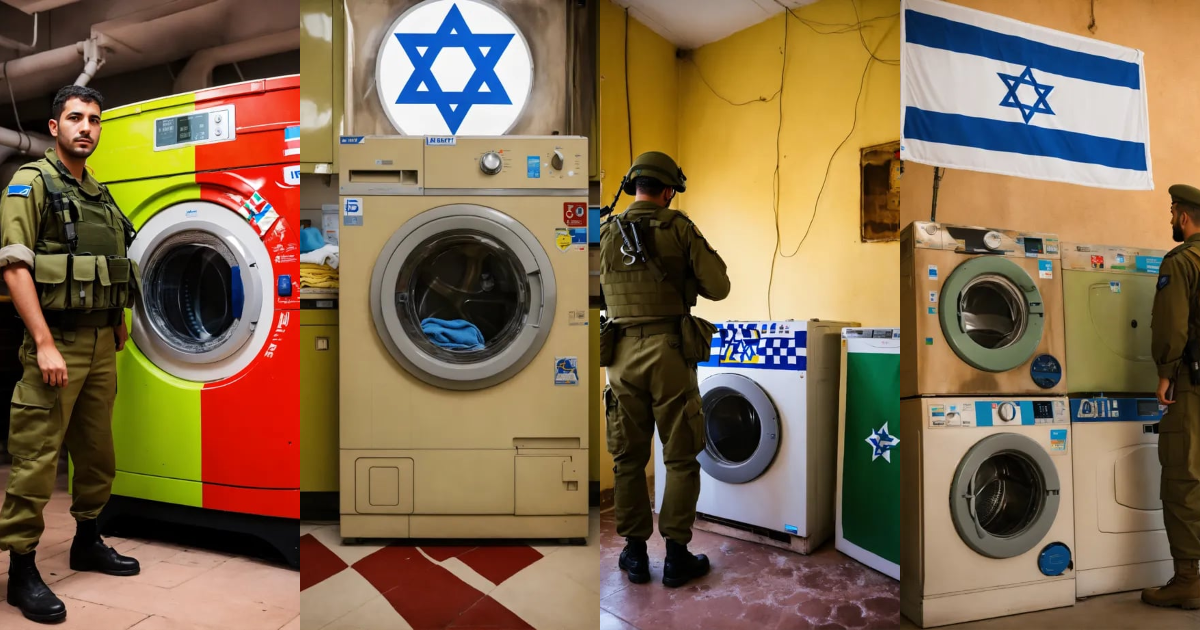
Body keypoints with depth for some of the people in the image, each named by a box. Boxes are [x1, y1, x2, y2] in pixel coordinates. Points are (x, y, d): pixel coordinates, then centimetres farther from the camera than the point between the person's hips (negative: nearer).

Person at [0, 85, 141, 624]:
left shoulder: (99, 193, 16)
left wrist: (120, 324, 14)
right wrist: (45, 343, -21)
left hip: (102, 343, 7)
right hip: (57, 342, -7)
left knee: (97, 450, 15)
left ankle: (88, 542, 29)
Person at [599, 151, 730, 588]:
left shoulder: (606, 234, 7)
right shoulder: (680, 228, -1)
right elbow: (719, 288, 0)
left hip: (623, 355, 3)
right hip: (670, 353, -2)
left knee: (629, 459, 12)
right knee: (680, 458, 7)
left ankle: (636, 554, 17)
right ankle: (677, 556, 11)